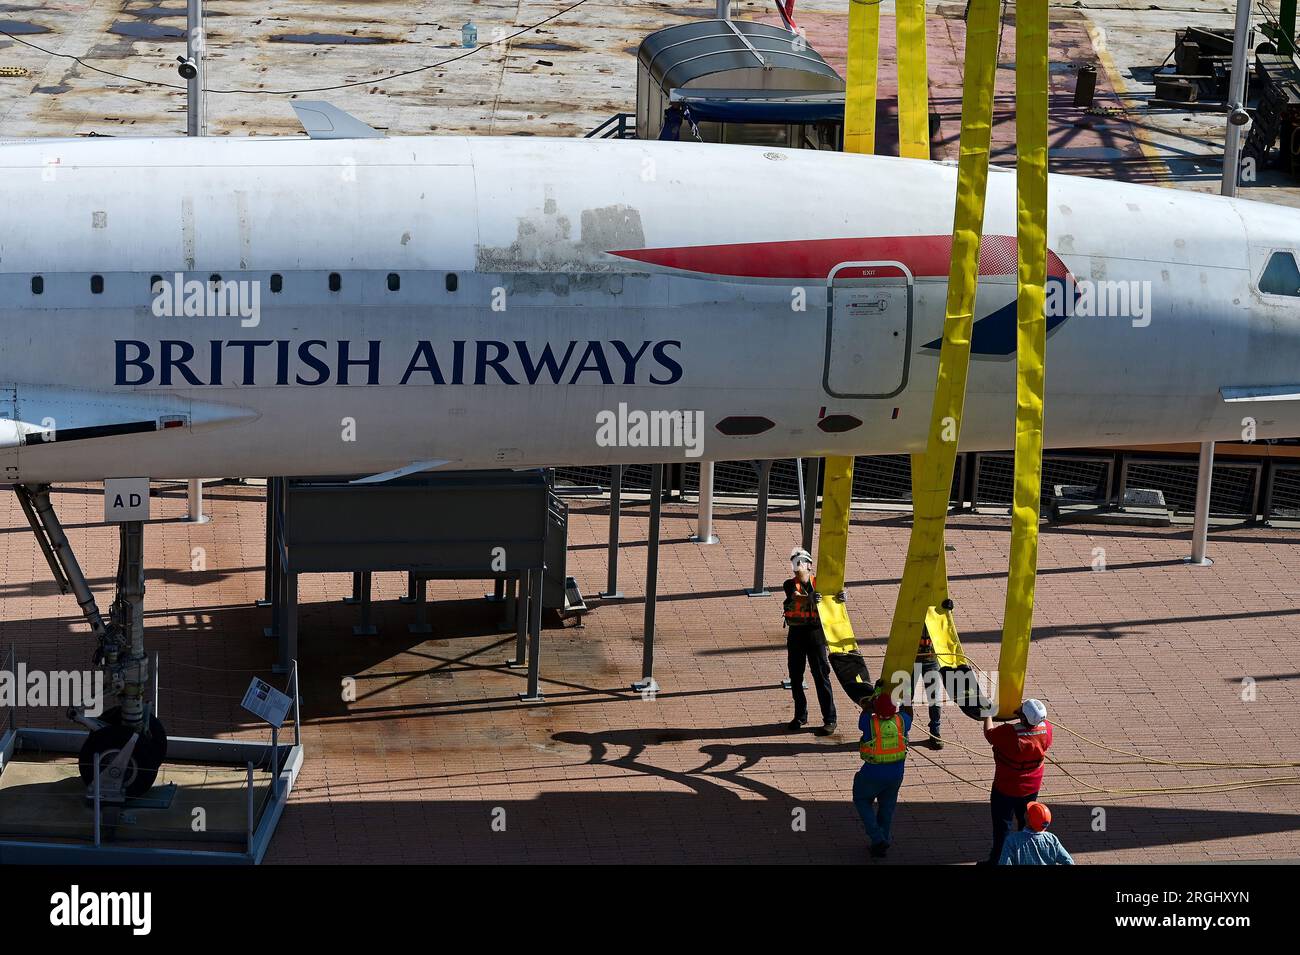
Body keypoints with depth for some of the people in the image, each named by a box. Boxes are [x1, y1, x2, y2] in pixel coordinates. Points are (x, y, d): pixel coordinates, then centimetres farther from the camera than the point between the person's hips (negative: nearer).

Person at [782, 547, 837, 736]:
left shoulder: (818, 583, 3)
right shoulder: (790, 584, 3)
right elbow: (795, 596, -18)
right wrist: (810, 598, -40)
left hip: (814, 631, -2)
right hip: (796, 633, 2)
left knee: (821, 676, -5)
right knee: (795, 677, 8)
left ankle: (829, 719, -4)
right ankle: (800, 716, 23)